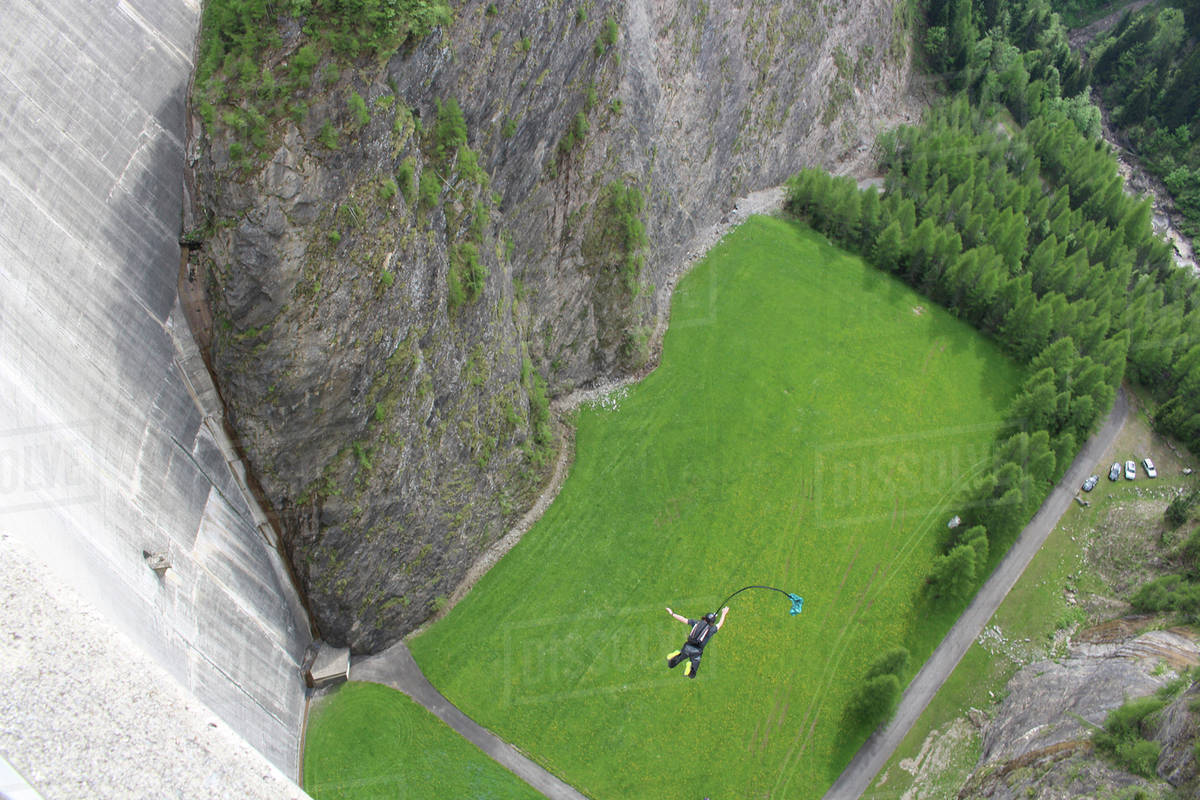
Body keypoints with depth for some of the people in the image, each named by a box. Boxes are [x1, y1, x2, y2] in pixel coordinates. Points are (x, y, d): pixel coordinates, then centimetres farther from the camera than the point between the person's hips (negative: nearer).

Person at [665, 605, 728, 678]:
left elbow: (683, 619, 14)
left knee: (671, 665, 15)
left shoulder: (697, 622, 12)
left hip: (687, 647, 2)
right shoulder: (711, 629, 8)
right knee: (691, 675, 11)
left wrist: (672, 613, 25)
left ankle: (677, 655, -18)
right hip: (696, 651, -2)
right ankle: (691, 665, -24)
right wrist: (723, 613, 42)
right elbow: (720, 624, 26)